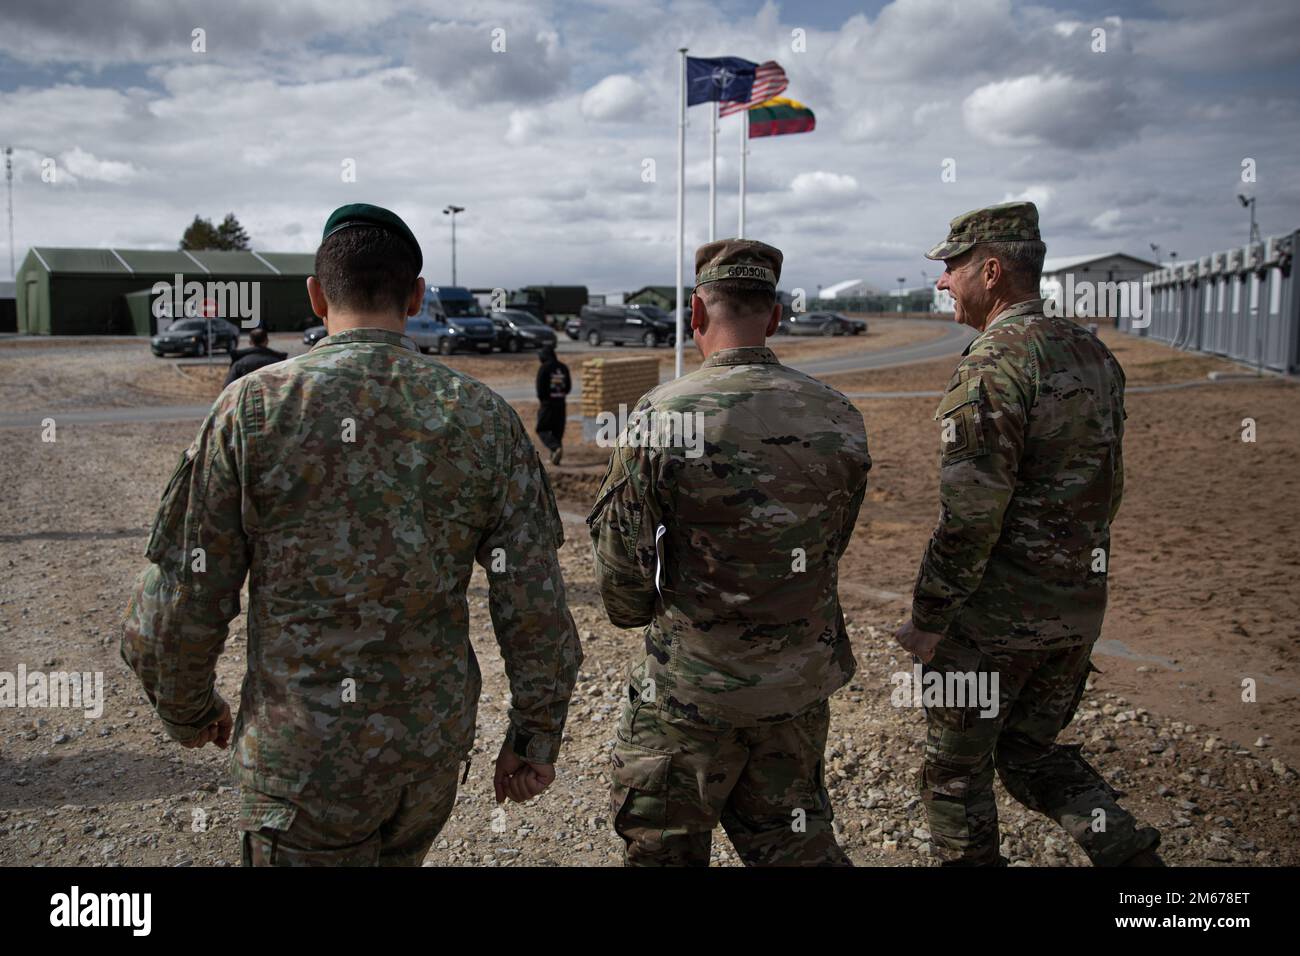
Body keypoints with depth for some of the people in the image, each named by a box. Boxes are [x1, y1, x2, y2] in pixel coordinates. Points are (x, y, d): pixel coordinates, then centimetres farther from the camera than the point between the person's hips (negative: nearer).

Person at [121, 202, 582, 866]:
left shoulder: (253, 407, -11)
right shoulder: (484, 416, -5)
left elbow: (178, 608, -7)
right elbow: (537, 608, -5)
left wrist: (187, 713, 12)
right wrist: (534, 737, 7)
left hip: (303, 754, -3)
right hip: (438, 745, 3)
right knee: (397, 856, 27)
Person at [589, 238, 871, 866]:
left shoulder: (664, 415, -19)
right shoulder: (838, 416, -4)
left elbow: (620, 553, -11)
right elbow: (830, 548, 7)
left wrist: (636, 613, 10)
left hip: (692, 683, -4)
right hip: (802, 679, 5)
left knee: (664, 845, 17)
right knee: (790, 836, 24)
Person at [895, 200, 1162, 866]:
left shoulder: (995, 362, -20)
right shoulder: (1094, 352, 8)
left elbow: (970, 515, -23)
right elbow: (1107, 488, 15)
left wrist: (926, 622, -14)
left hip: (995, 613, -8)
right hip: (1079, 609, 8)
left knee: (956, 771, 11)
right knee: (1033, 751, 24)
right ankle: (1129, 854, 12)